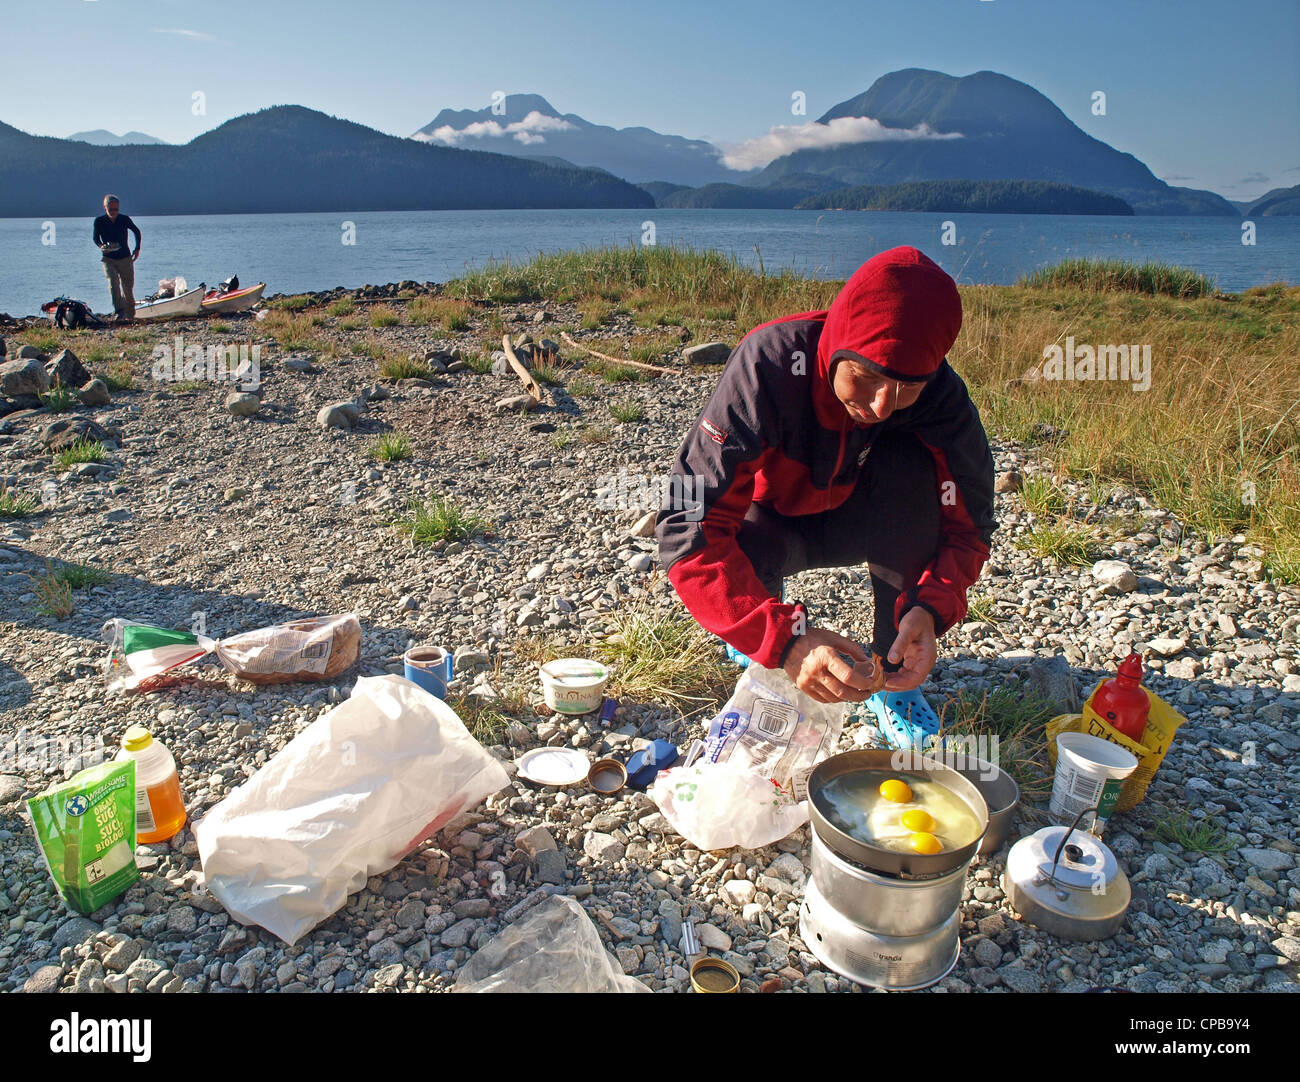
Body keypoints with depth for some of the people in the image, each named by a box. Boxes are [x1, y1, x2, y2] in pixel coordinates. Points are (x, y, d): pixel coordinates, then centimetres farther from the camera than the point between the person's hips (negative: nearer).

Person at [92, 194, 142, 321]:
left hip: (125, 258, 1)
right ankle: (120, 312, -27)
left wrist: (137, 249, 6)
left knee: (128, 288, 6)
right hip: (108, 259, -1)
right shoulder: (99, 221, -6)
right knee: (113, 284, -21)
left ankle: (130, 314, 24)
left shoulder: (124, 219, -5)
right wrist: (101, 246, -16)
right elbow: (96, 238, 6)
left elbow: (137, 231, 12)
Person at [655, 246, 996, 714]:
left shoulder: (939, 394, -25)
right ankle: (754, 643, 2)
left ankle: (896, 675, -13)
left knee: (911, 463, -29)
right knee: (747, 545, -36)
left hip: (855, 525, 2)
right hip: (769, 524, -2)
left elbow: (966, 524, -18)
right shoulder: (768, 363, -35)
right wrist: (786, 639, -52)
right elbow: (687, 530, -41)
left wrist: (931, 609, -40)